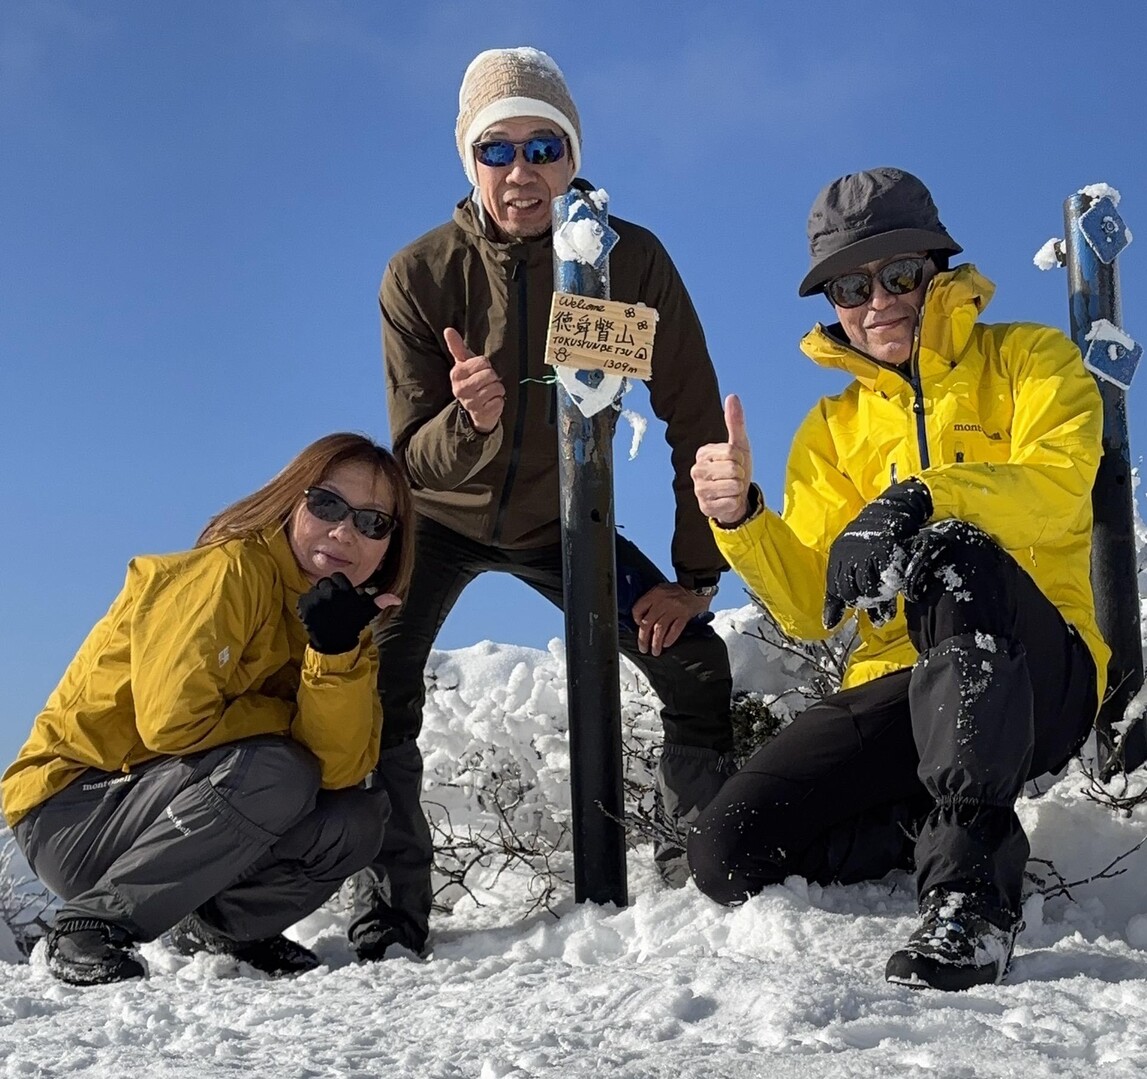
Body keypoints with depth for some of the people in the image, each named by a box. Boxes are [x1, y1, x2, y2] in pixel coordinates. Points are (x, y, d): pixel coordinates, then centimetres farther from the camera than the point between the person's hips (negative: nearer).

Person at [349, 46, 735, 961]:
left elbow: (696, 422, -15)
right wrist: (468, 420, -44)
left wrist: (694, 575, -17)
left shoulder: (631, 259, -21)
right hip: (442, 519, -1)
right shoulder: (421, 275, -21)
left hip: (559, 523, 1)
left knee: (695, 664, -10)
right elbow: (416, 460, -21)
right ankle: (392, 912, -7)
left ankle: (707, 873, 9)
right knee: (377, 691, -21)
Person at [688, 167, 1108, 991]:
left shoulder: (1030, 360, 7)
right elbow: (810, 608, 6)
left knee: (956, 553, -38)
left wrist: (919, 499, -33)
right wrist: (740, 519, -12)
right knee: (728, 854, -17)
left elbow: (1056, 487, -16)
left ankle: (973, 886, -38)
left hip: (1039, 681, -4)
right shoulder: (833, 429, 17)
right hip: (899, 689, 4)